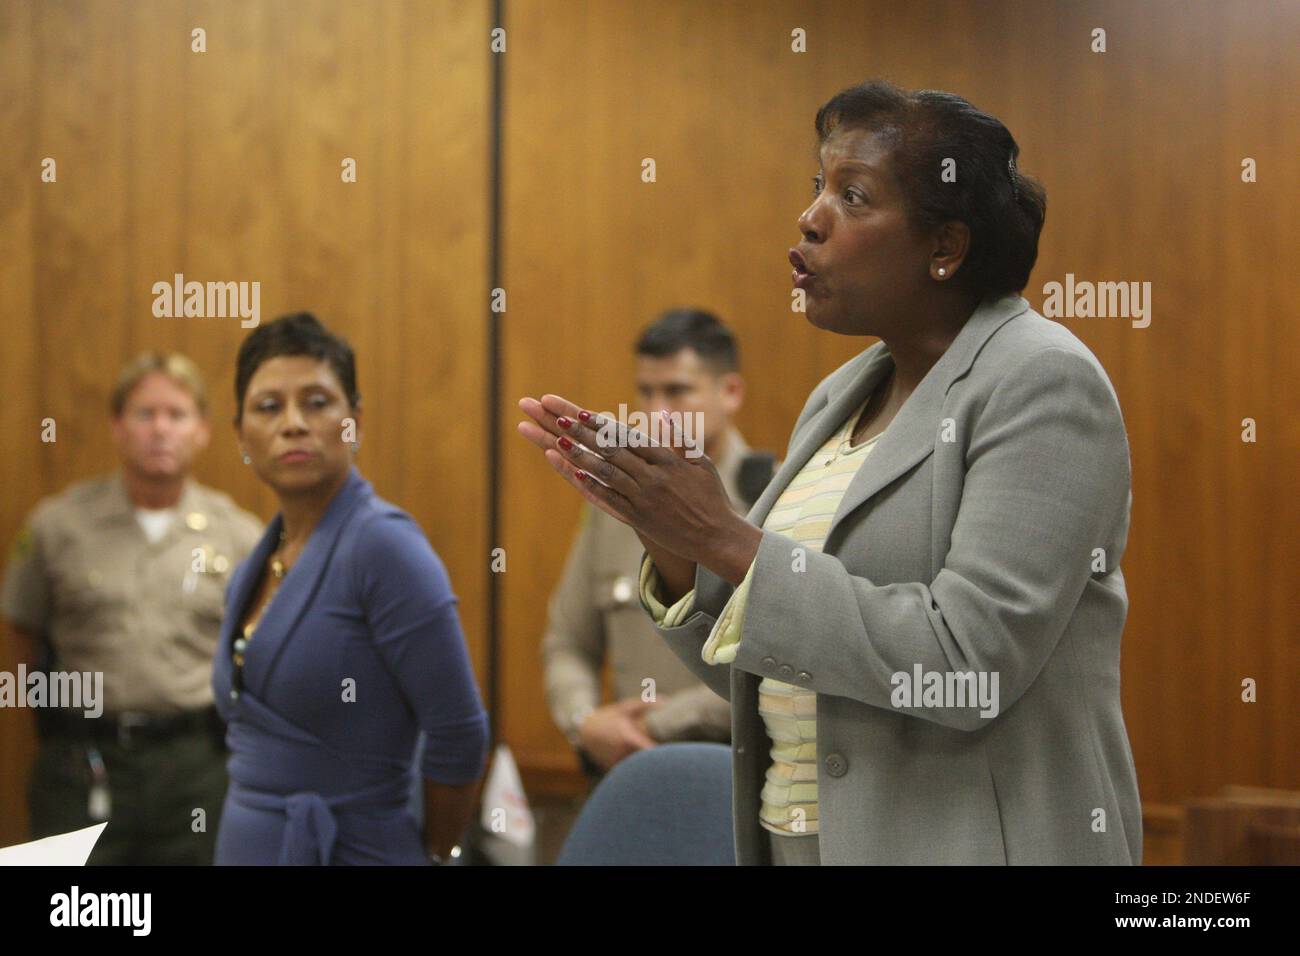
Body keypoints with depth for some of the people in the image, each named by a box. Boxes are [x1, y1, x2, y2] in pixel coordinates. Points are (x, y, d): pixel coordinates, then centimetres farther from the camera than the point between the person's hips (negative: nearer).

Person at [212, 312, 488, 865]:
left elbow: (459, 735, -15)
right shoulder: (252, 573, 7)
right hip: (243, 848, 7)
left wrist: (432, 854, -3)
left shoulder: (382, 544, -15)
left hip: (347, 853, -7)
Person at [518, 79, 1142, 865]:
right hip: (798, 832, 7)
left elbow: (970, 660, -22)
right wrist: (670, 534, -5)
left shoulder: (1040, 381, -12)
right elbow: (759, 674, 11)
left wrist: (727, 541, -21)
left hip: (966, 842, -7)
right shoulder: (840, 398, 10)